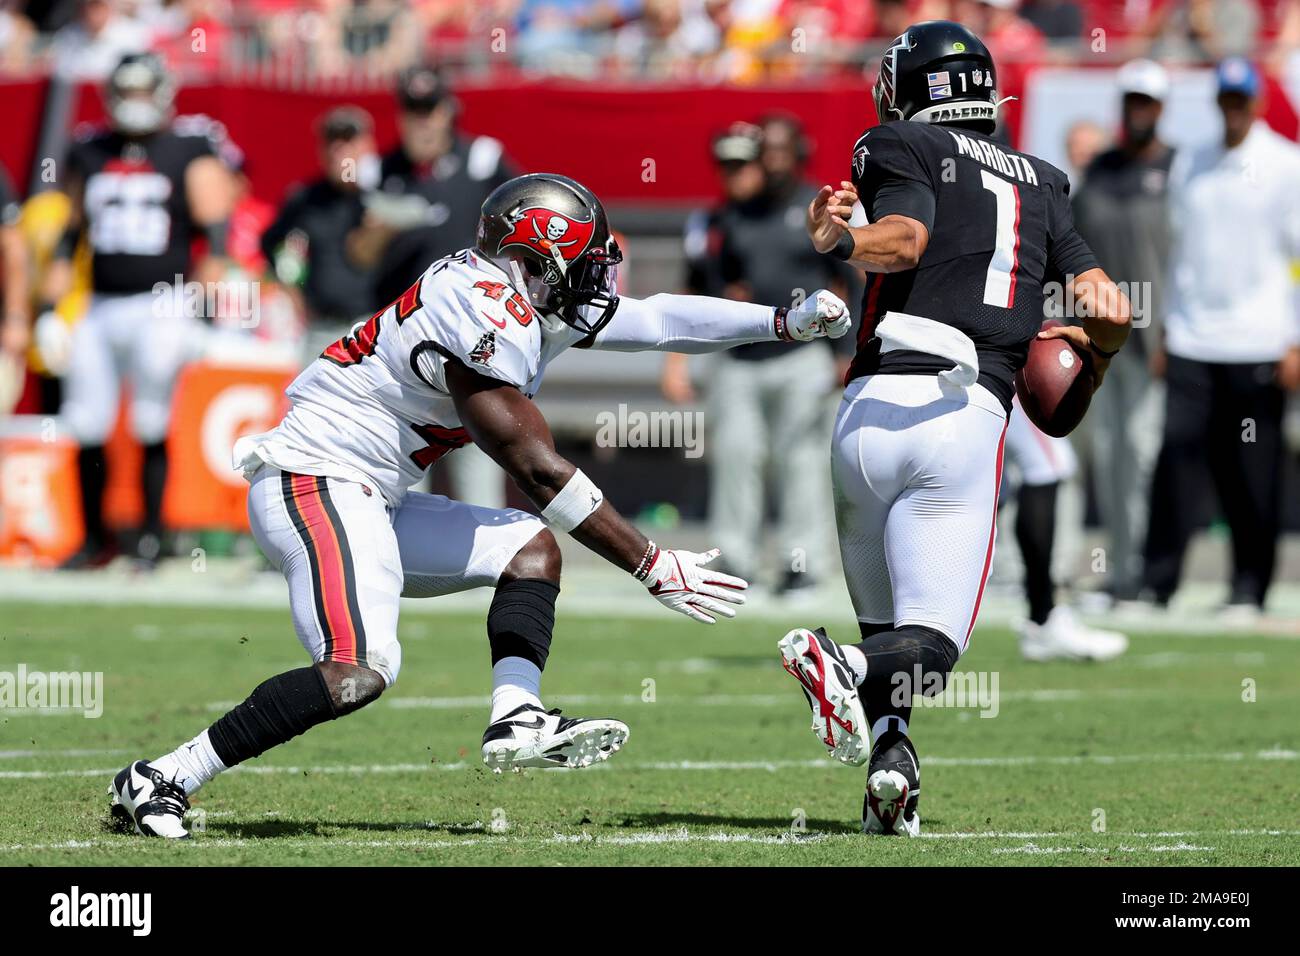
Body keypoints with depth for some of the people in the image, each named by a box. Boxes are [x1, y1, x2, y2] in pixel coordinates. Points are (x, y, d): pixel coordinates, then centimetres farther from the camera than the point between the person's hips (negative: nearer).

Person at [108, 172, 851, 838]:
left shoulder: (521, 300, 11)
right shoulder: (484, 321, -18)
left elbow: (652, 318, 20)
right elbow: (541, 474, -19)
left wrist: (786, 322, 16)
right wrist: (654, 568, -17)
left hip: (370, 504, 11)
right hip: (318, 481, -11)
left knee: (531, 547, 13)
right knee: (359, 670, -27)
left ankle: (518, 722, -6)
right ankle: (165, 780, -21)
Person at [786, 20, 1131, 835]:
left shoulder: (902, 149, 10)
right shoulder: (1040, 186, 22)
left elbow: (906, 239, -12)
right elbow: (1111, 310, 15)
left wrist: (834, 239, 0)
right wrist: (1097, 355, 34)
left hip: (874, 403, -1)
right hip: (968, 418, 1)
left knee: (887, 625, 15)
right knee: (930, 644, -1)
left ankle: (888, 754, -12)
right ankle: (849, 670, -34)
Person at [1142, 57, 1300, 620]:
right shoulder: (1189, 167, 14)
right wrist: (1166, 332, 14)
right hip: (1191, 340, 4)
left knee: (1254, 470, -1)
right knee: (1177, 453, -5)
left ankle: (1249, 589, 6)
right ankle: (1157, 582, -3)